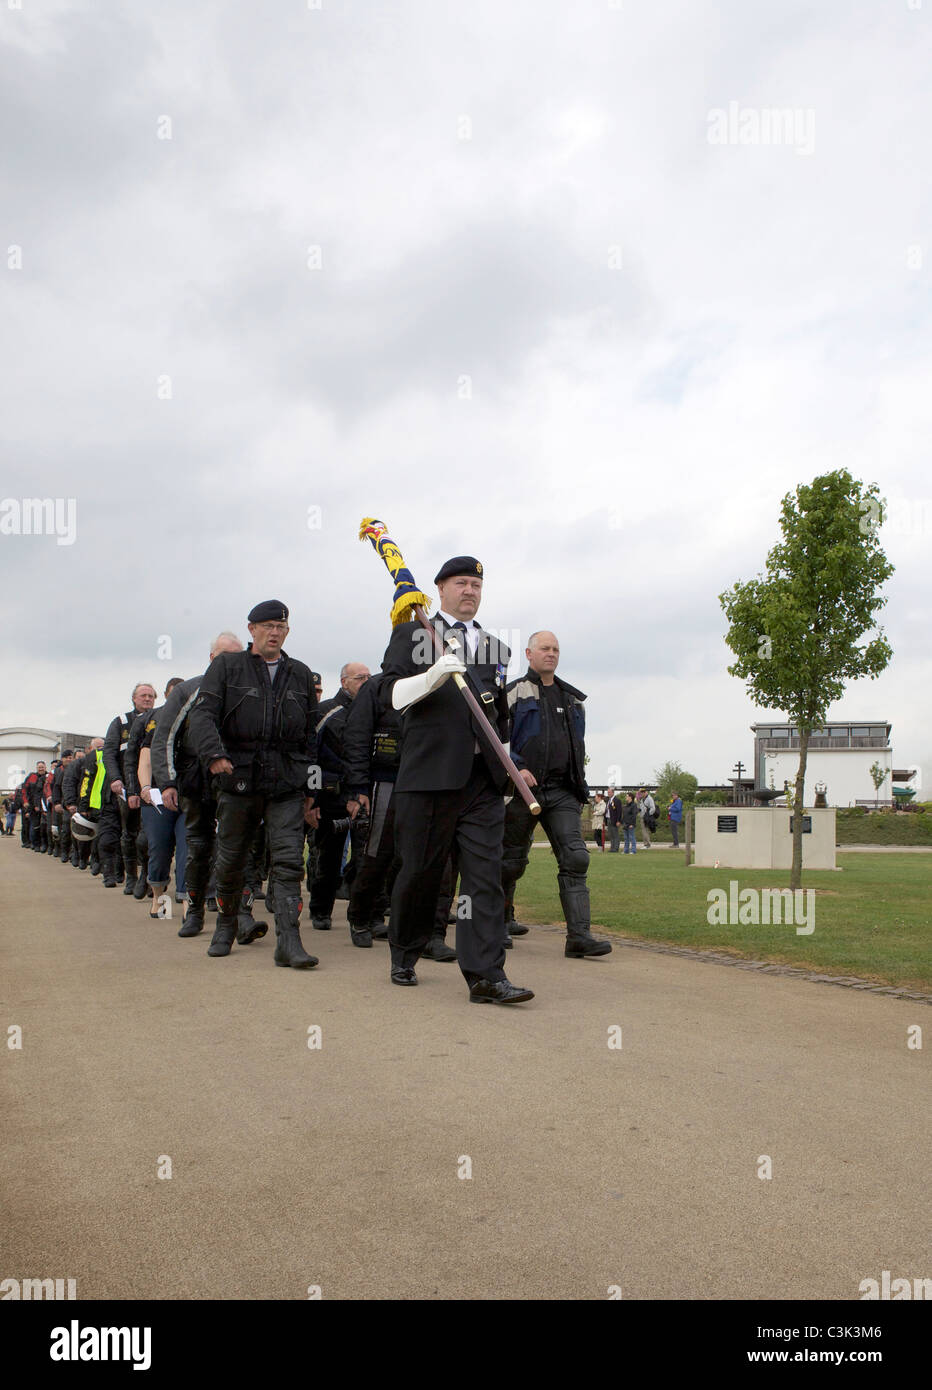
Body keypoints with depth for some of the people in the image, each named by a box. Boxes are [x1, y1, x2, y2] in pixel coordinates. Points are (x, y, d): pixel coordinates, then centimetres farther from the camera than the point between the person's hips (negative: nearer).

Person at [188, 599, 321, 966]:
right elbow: (202, 713, -5)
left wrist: (311, 789, 12)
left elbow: (310, 736, 16)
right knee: (230, 860, 10)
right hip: (238, 780, -1)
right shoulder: (227, 666, 7)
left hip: (287, 785, 1)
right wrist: (214, 754, -24)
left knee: (288, 860, -9)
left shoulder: (300, 674, 14)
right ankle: (226, 925, 32)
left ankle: (289, 941, -11)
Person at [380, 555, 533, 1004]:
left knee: (485, 874, -4)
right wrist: (431, 677, -22)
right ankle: (403, 956, 25)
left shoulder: (495, 646, 21)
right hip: (429, 774, -3)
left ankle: (485, 975, -6)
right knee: (420, 871, 4)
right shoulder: (412, 634, 9)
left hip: (483, 780, 4)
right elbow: (395, 693, -5)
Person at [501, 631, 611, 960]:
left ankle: (579, 936, -14)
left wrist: (579, 784, 19)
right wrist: (516, 768, -19)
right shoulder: (514, 693, 2)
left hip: (563, 792, 4)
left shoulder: (574, 699, 18)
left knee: (575, 858, -10)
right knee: (511, 861, 6)